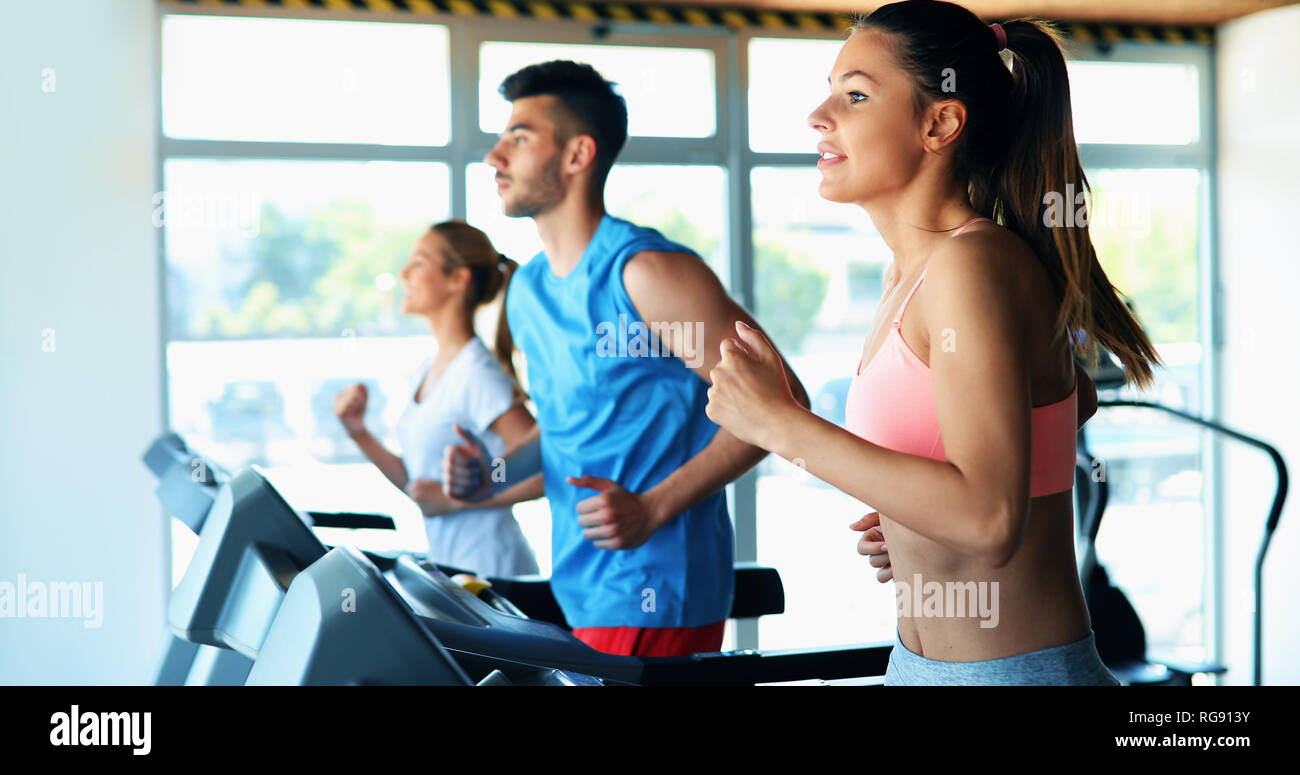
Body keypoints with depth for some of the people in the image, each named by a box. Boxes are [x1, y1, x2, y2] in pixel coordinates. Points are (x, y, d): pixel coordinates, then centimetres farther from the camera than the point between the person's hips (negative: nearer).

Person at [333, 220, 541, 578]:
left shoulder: (479, 374, -15)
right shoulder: (426, 372, 12)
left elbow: (546, 472, -21)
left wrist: (454, 498, -17)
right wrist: (359, 434, 5)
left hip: (490, 567, -8)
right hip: (445, 566, 8)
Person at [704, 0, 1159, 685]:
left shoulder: (970, 263, -19)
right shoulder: (910, 270, 8)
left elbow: (990, 519, -28)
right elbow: (1077, 398, 23)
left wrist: (782, 424, -24)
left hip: (1015, 672, -8)